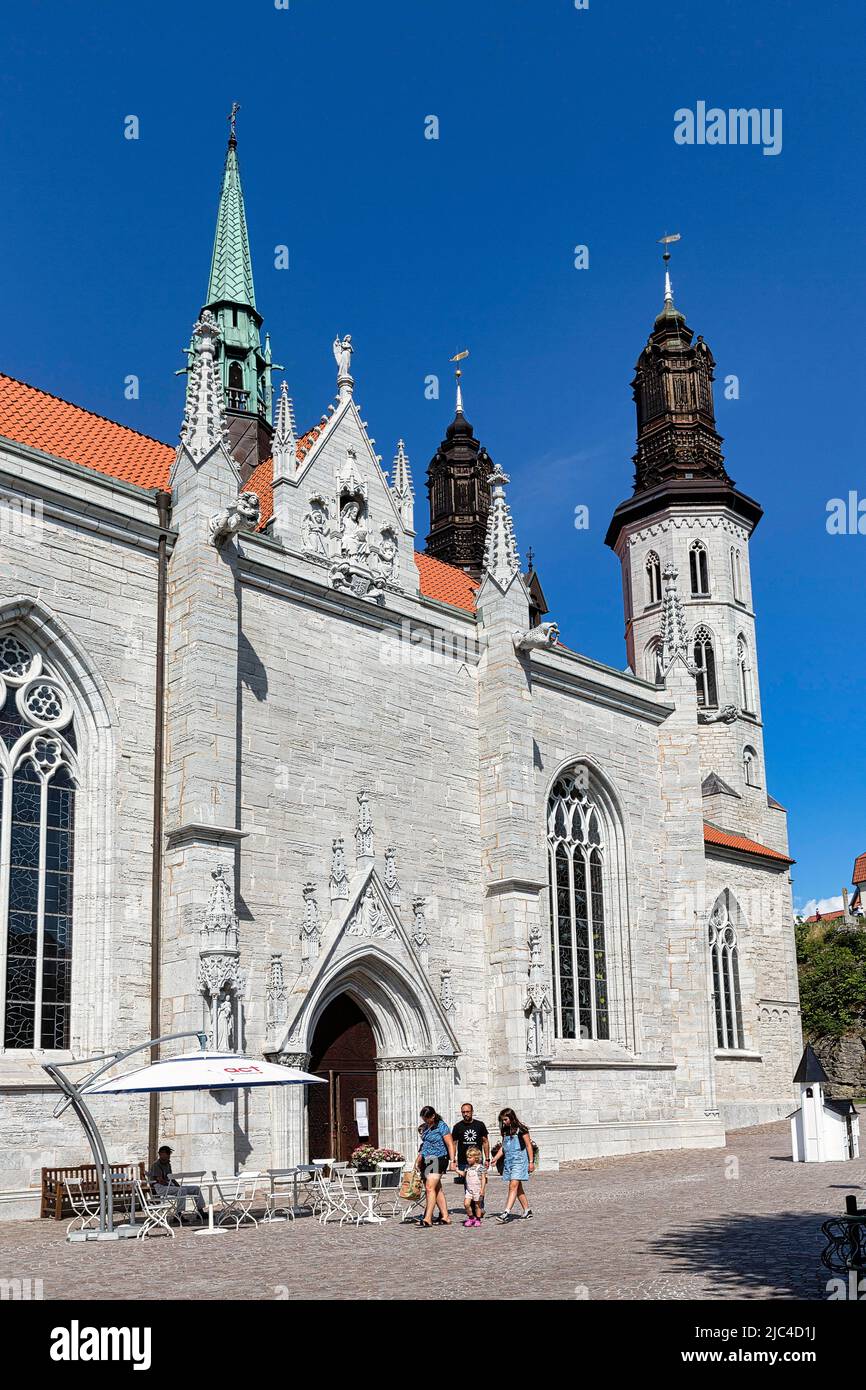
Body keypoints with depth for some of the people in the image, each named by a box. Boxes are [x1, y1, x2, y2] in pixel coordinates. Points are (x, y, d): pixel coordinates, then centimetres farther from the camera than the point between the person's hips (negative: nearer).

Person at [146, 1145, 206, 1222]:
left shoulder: (168, 1165, 22)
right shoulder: (156, 1165, -7)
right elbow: (160, 1180, -16)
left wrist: (178, 1186, 6)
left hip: (170, 1186, 9)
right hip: (161, 1188, -9)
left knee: (196, 1188, 0)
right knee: (182, 1190, -38)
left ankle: (200, 1211, 1)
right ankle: (179, 1214, -37)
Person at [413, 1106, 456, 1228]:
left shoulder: (441, 1126, -7)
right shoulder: (425, 1127, 15)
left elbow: (450, 1144, -9)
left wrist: (452, 1160, -15)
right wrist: (418, 1160, 22)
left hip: (438, 1159, -8)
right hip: (426, 1161, 8)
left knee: (430, 1188, -16)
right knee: (437, 1190, 9)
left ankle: (427, 1219, -21)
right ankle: (445, 1217, 14)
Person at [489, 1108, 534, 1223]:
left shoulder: (521, 1130, -7)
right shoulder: (505, 1131, 11)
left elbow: (529, 1146, -5)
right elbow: (502, 1147, 17)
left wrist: (531, 1162, -6)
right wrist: (494, 1158, 4)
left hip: (519, 1160, -7)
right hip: (508, 1161, 7)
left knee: (513, 1186, -15)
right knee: (518, 1187, 11)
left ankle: (507, 1212, -24)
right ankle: (527, 1210, 22)